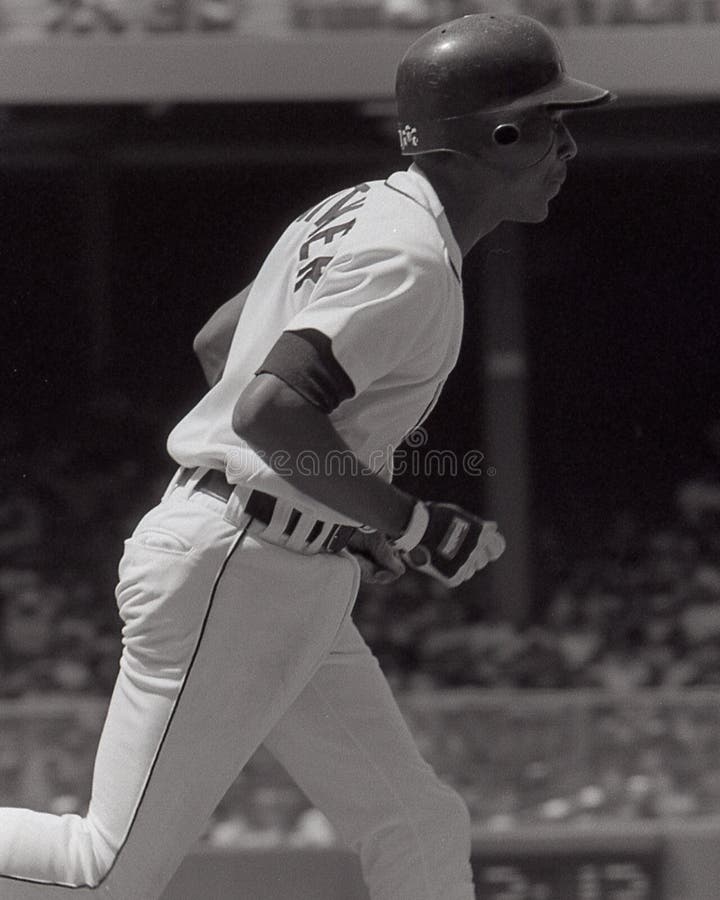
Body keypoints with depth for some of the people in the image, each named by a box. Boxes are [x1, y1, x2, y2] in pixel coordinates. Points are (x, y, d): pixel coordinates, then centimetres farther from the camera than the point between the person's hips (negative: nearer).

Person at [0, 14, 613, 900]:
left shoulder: (359, 212, 13)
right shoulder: (409, 261, -18)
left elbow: (215, 343, 23)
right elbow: (269, 407, -30)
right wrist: (415, 525, -19)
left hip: (295, 591, 11)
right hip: (232, 574, -11)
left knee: (419, 827, 8)